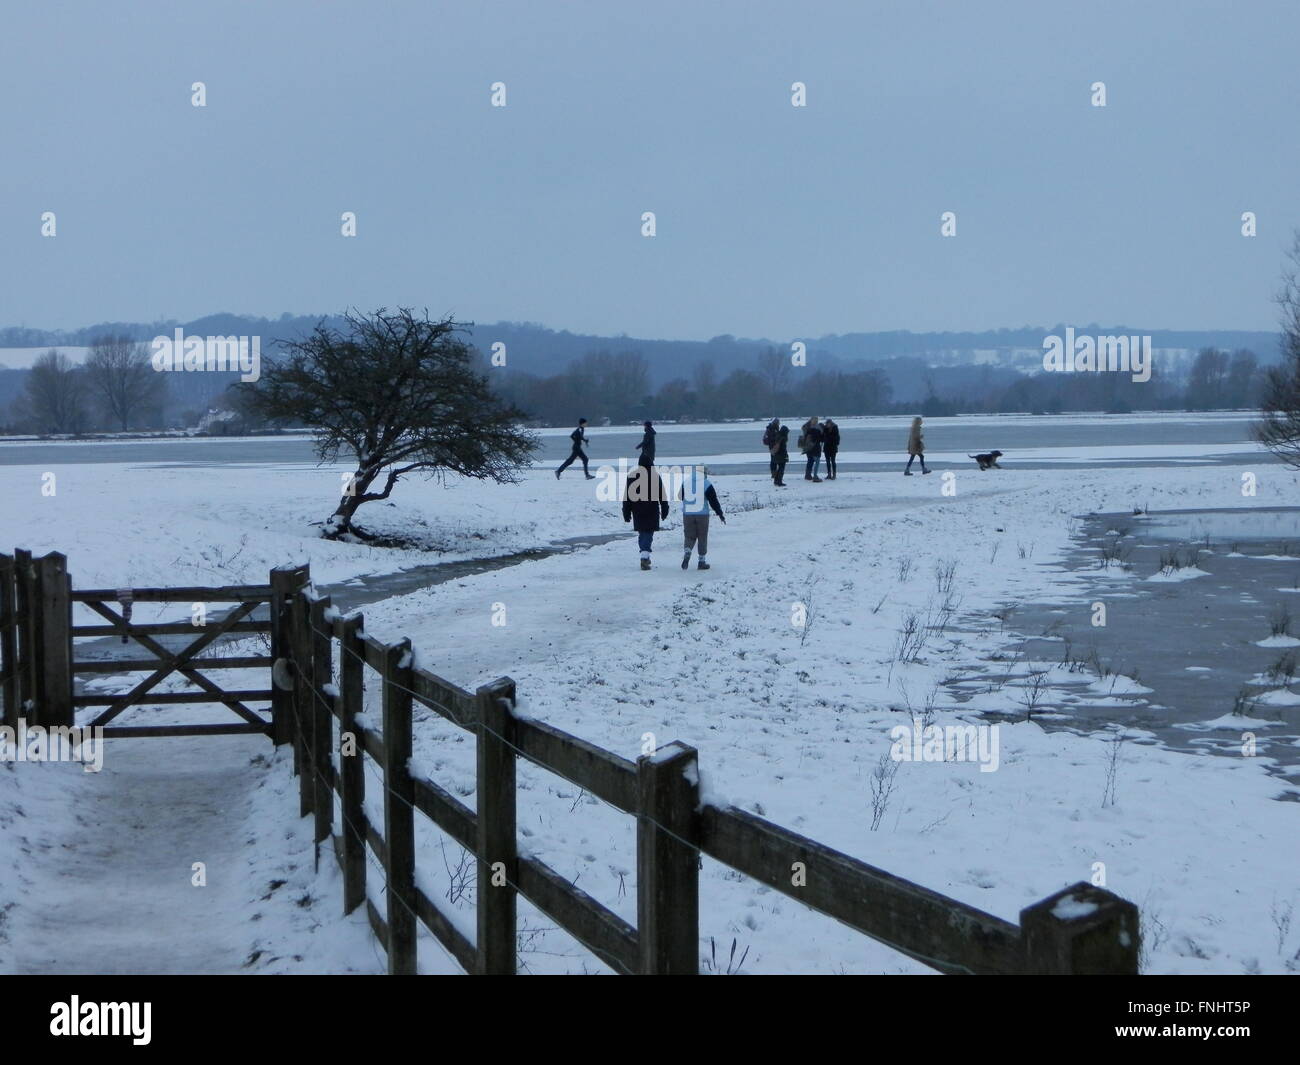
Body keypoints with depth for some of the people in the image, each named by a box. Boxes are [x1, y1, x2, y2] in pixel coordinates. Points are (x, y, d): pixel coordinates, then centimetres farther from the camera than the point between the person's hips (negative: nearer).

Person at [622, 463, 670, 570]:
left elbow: (626, 497, 3)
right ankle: (645, 558, -18)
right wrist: (664, 511, 9)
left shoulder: (631, 476, 1)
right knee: (648, 534, -2)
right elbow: (662, 495, 0)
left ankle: (645, 557, 24)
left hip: (637, 512, 3)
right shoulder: (656, 476, -6)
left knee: (641, 533, 18)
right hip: (652, 512, -3)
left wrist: (626, 513, 8)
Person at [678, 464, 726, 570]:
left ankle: (687, 552, -18)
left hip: (687, 514, 2)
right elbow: (714, 501, -7)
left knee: (689, 536, 10)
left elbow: (680, 496, 12)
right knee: (702, 537, 8)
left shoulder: (685, 480, 2)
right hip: (702, 514, -2)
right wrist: (720, 514, 2)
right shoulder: (706, 483, -8)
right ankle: (701, 561, 10)